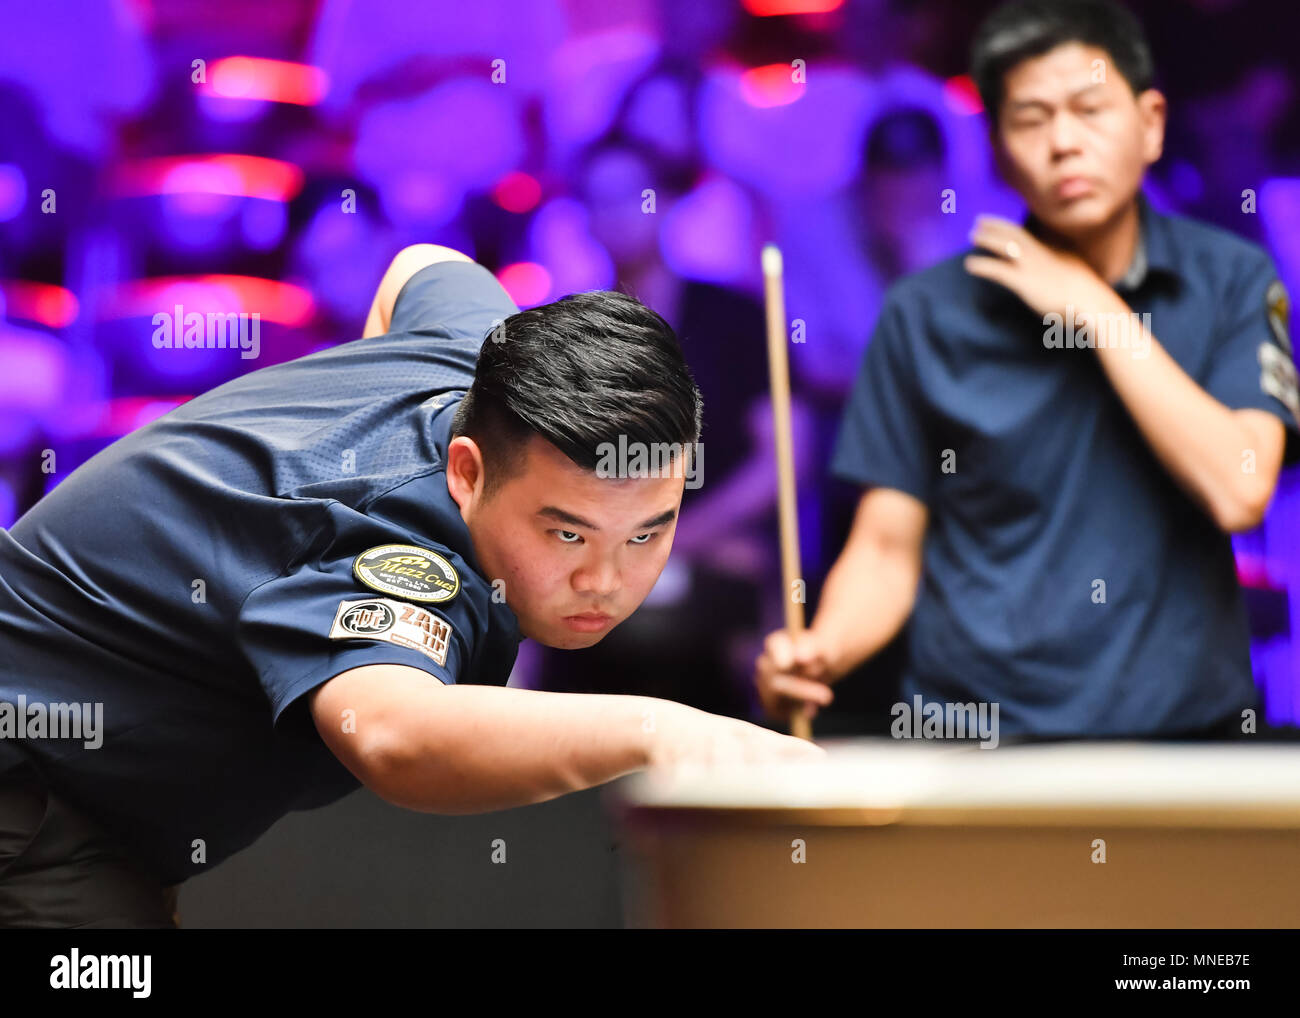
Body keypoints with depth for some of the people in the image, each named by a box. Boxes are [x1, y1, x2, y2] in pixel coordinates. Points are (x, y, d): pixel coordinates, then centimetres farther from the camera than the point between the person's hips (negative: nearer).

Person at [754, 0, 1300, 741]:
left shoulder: (1229, 281, 3)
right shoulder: (927, 315, 2)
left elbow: (1239, 492, -11)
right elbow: (887, 548, 5)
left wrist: (1093, 308, -9)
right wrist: (821, 652, -16)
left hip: (1183, 716, 0)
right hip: (975, 725, 0)